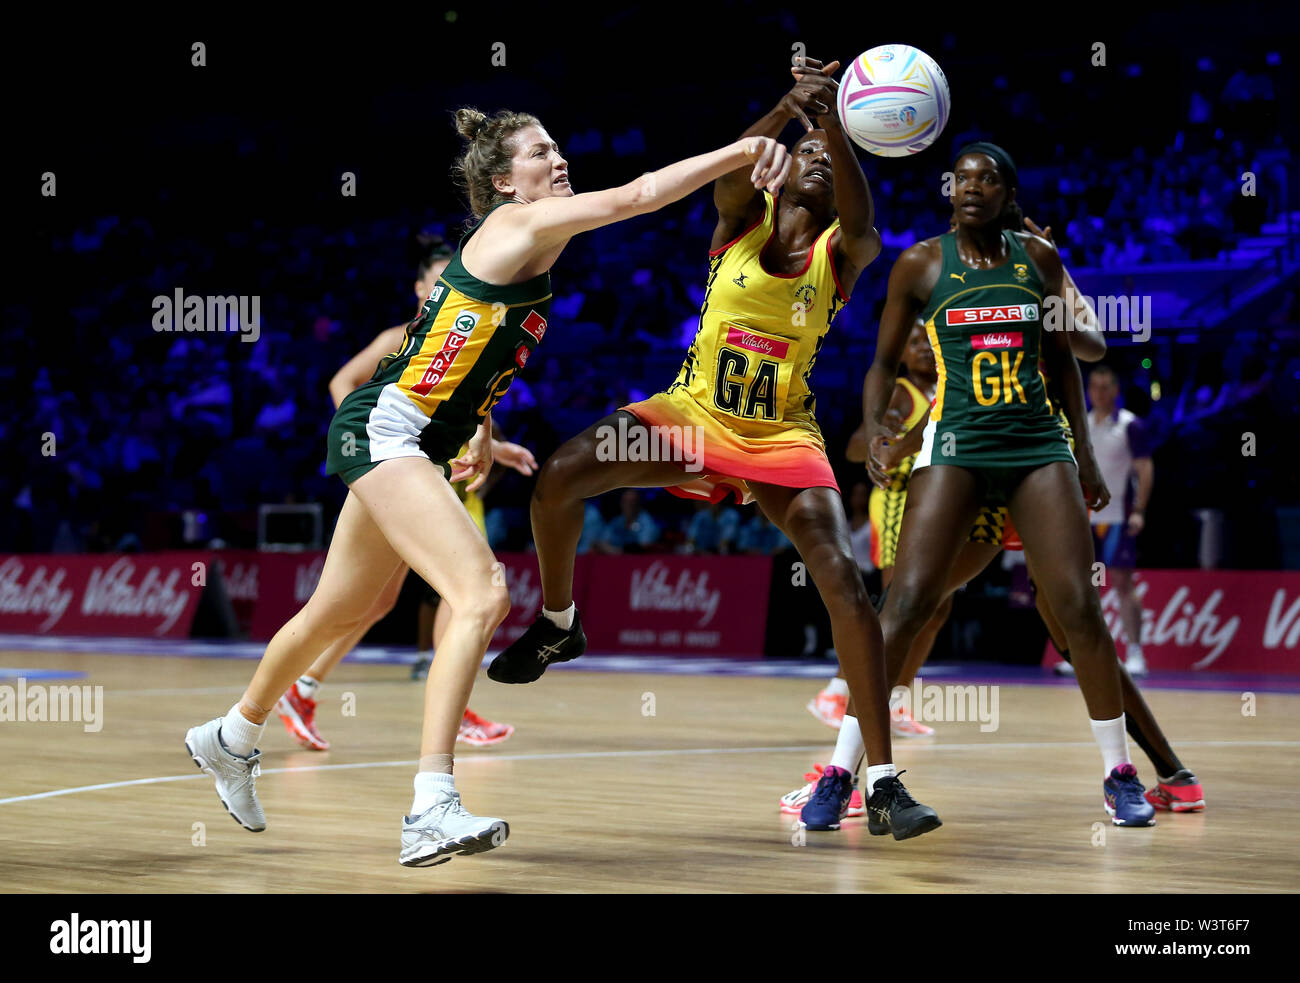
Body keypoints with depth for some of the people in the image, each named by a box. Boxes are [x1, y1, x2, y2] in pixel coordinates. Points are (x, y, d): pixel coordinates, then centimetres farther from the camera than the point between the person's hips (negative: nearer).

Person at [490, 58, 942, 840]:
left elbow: (864, 224, -29)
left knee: (844, 579, -20)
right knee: (560, 476, -17)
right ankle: (558, 625, 13)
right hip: (695, 413, 2)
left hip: (782, 437, -2)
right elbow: (731, 168, -23)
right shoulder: (744, 218, 0)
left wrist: (834, 124, -44)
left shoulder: (840, 254, -4)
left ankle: (881, 783, -20)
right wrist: (791, 108, -43)